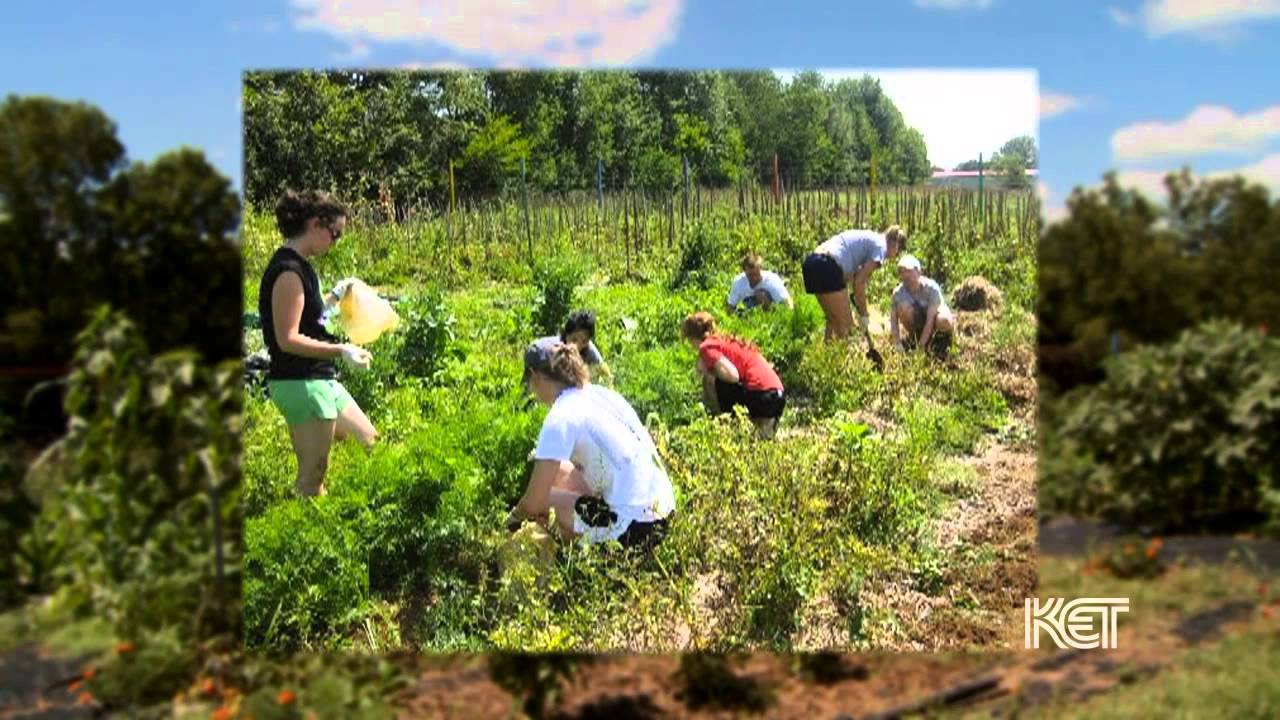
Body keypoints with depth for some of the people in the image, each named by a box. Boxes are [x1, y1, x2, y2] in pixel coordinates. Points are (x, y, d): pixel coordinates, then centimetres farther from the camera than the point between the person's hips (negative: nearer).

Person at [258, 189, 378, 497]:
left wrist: (334, 296, 18)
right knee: (312, 479, -4)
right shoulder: (288, 271, -18)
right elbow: (287, 339, -22)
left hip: (321, 379, 11)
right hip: (300, 383, -11)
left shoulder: (299, 266, 12)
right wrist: (341, 350, -24)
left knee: (368, 442, 19)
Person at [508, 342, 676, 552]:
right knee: (558, 470, 18)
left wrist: (514, 517, 12)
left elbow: (533, 504, -10)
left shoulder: (561, 419, -14)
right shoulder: (601, 393, 9)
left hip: (635, 529, -8)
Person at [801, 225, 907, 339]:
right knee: (845, 324, 0)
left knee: (833, 320, 19)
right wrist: (863, 315, 3)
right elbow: (859, 282, -6)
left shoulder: (869, 237, 27)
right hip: (827, 266, -9)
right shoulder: (880, 245, 1)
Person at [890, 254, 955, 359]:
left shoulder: (931, 288, -28)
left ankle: (942, 338, -3)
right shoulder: (898, 292, -18)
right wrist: (897, 344, -30)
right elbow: (893, 320, -17)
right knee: (903, 307, -29)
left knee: (944, 321, -39)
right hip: (918, 320, 3)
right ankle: (913, 337, -4)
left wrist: (920, 347, -38)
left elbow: (930, 320, -33)